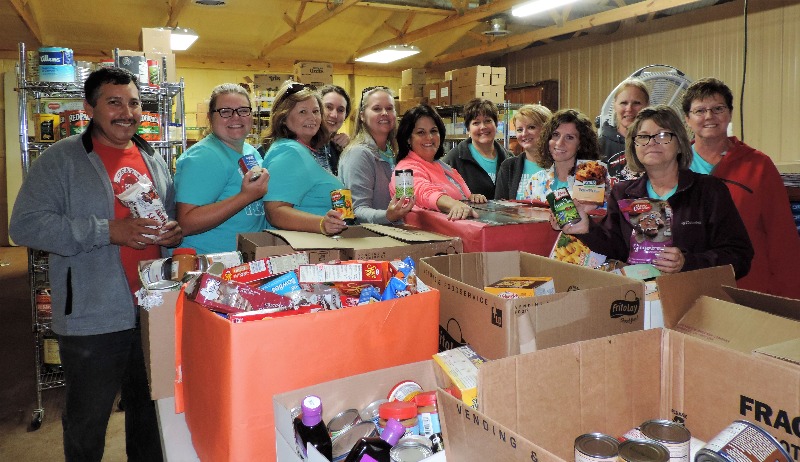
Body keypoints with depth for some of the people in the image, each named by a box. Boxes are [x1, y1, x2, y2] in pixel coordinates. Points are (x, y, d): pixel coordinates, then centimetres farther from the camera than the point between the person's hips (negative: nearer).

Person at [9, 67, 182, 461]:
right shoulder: (60, 159, -6)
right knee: (87, 421, 11)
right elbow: (25, 225, -15)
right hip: (93, 320, -5)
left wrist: (173, 233, -3)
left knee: (152, 411, 20)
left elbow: (173, 217, 21)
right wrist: (108, 231, -22)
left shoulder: (153, 160, 11)